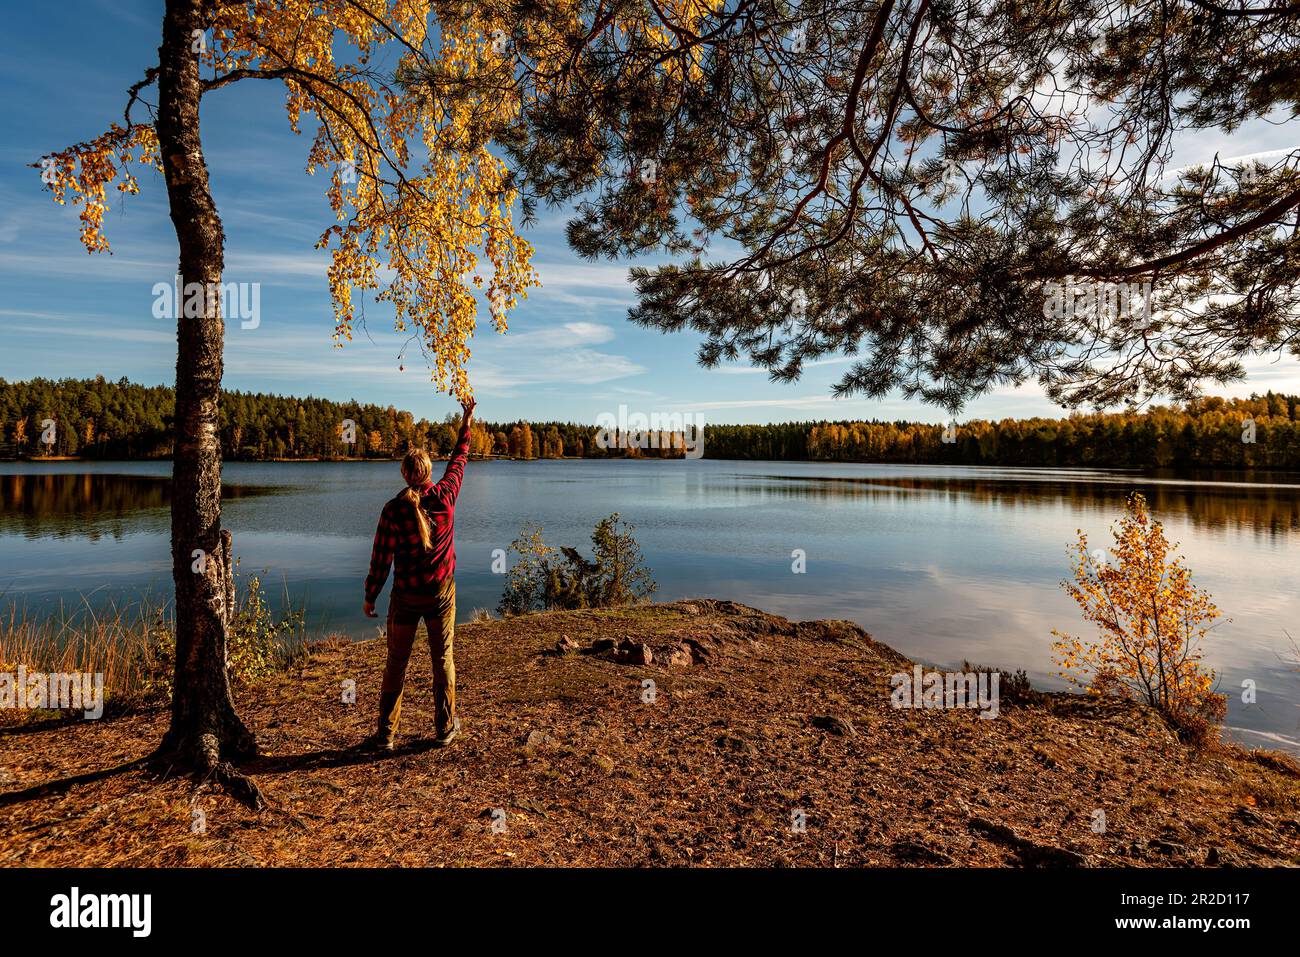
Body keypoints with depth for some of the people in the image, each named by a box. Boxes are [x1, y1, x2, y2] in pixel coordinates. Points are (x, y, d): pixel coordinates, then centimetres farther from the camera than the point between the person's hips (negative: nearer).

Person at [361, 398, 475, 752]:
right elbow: (459, 460, 8)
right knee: (443, 659, 12)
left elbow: (381, 557, -8)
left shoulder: (393, 509, -12)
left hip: (405, 596, -1)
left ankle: (386, 734, 19)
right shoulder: (445, 496, -10)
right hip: (441, 592, 1)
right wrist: (466, 424, 20)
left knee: (396, 663, 11)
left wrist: (370, 596, 4)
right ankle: (445, 728, 21)